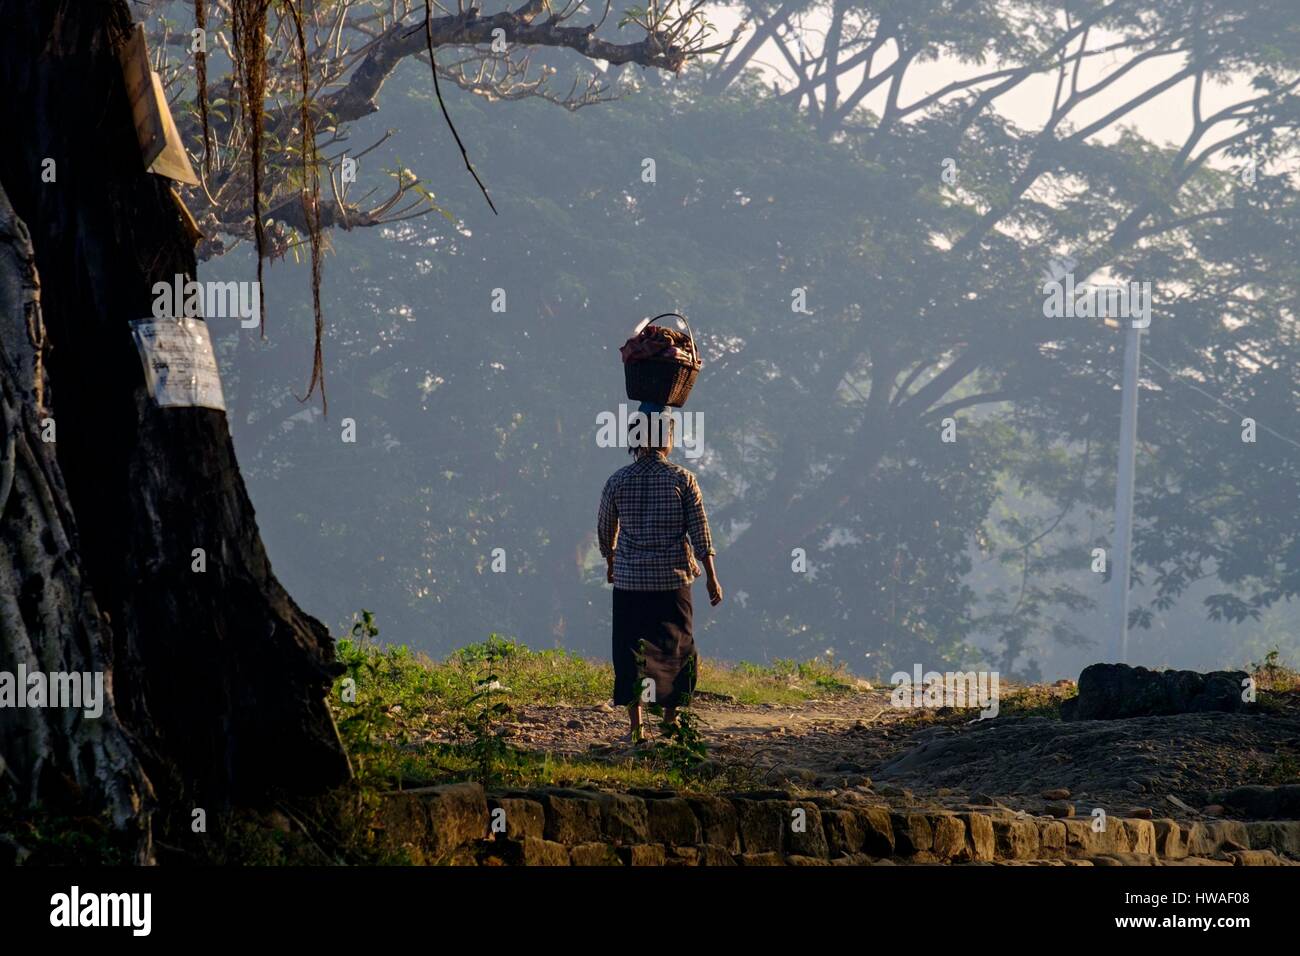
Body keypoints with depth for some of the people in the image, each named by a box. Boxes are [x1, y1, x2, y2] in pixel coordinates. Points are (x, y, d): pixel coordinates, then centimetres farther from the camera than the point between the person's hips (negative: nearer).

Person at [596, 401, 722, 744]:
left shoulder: (618, 481, -1)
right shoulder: (682, 479, -4)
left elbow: (605, 529, 11)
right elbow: (700, 532, -4)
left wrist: (611, 563, 30)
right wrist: (712, 578, 2)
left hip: (629, 578, 1)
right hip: (673, 578, -1)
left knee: (631, 652, 5)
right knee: (675, 649, 10)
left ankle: (636, 726, 2)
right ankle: (670, 721, 12)